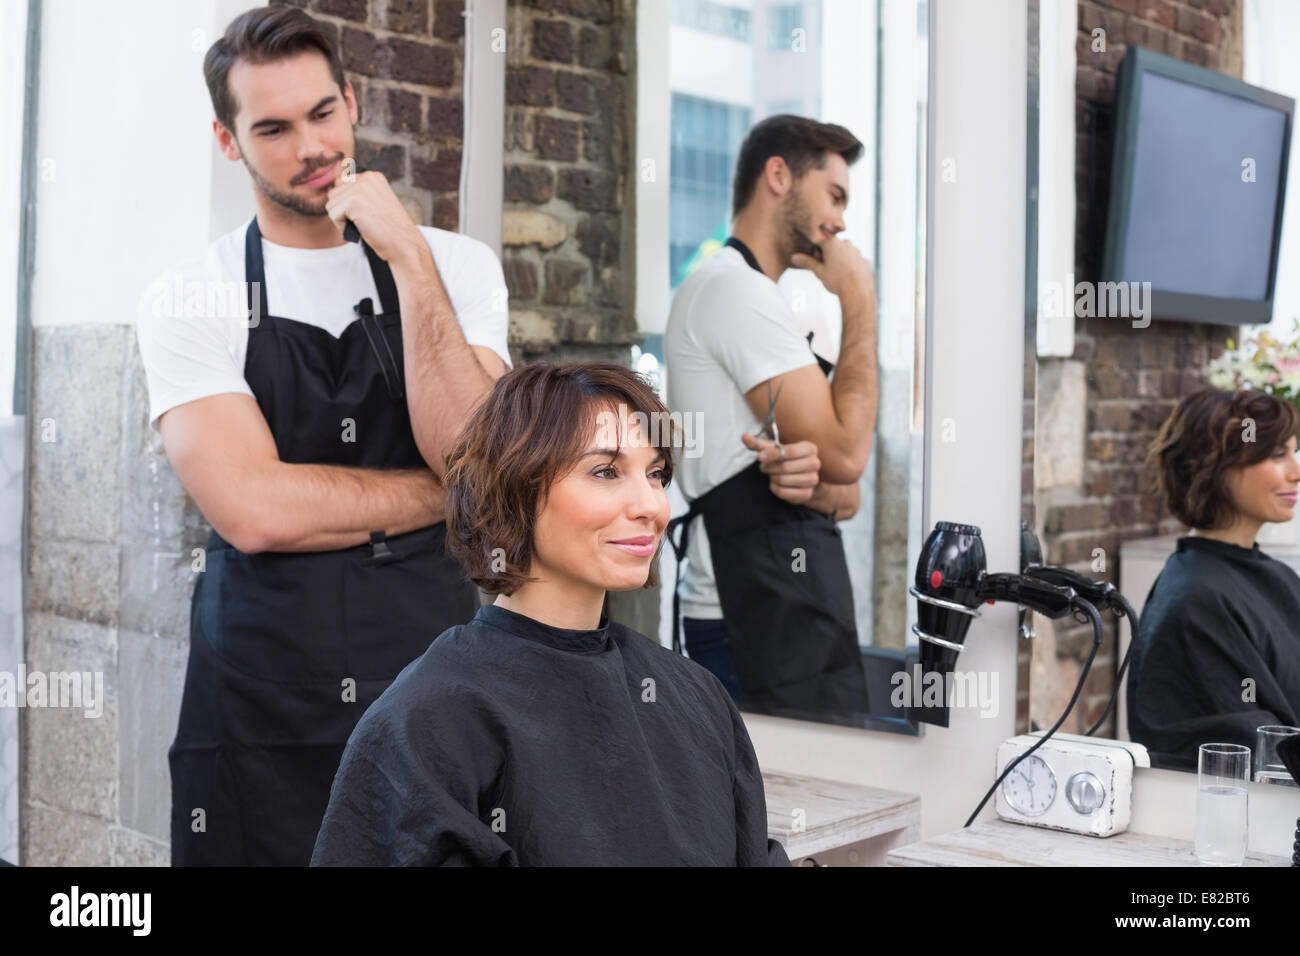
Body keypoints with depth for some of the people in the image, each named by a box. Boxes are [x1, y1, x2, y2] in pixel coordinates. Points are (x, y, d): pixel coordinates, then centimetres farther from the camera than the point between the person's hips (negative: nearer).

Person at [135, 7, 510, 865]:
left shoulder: (456, 268, 4)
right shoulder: (188, 300, -1)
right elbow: (256, 510, -14)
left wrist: (410, 260, -15)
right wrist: (441, 492, -7)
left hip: (430, 665, 1)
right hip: (263, 688, -1)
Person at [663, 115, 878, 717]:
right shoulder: (736, 287, -9)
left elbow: (846, 496, 17)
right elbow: (846, 453, -16)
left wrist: (813, 480, -8)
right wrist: (860, 301, -5)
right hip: (764, 616, -10)